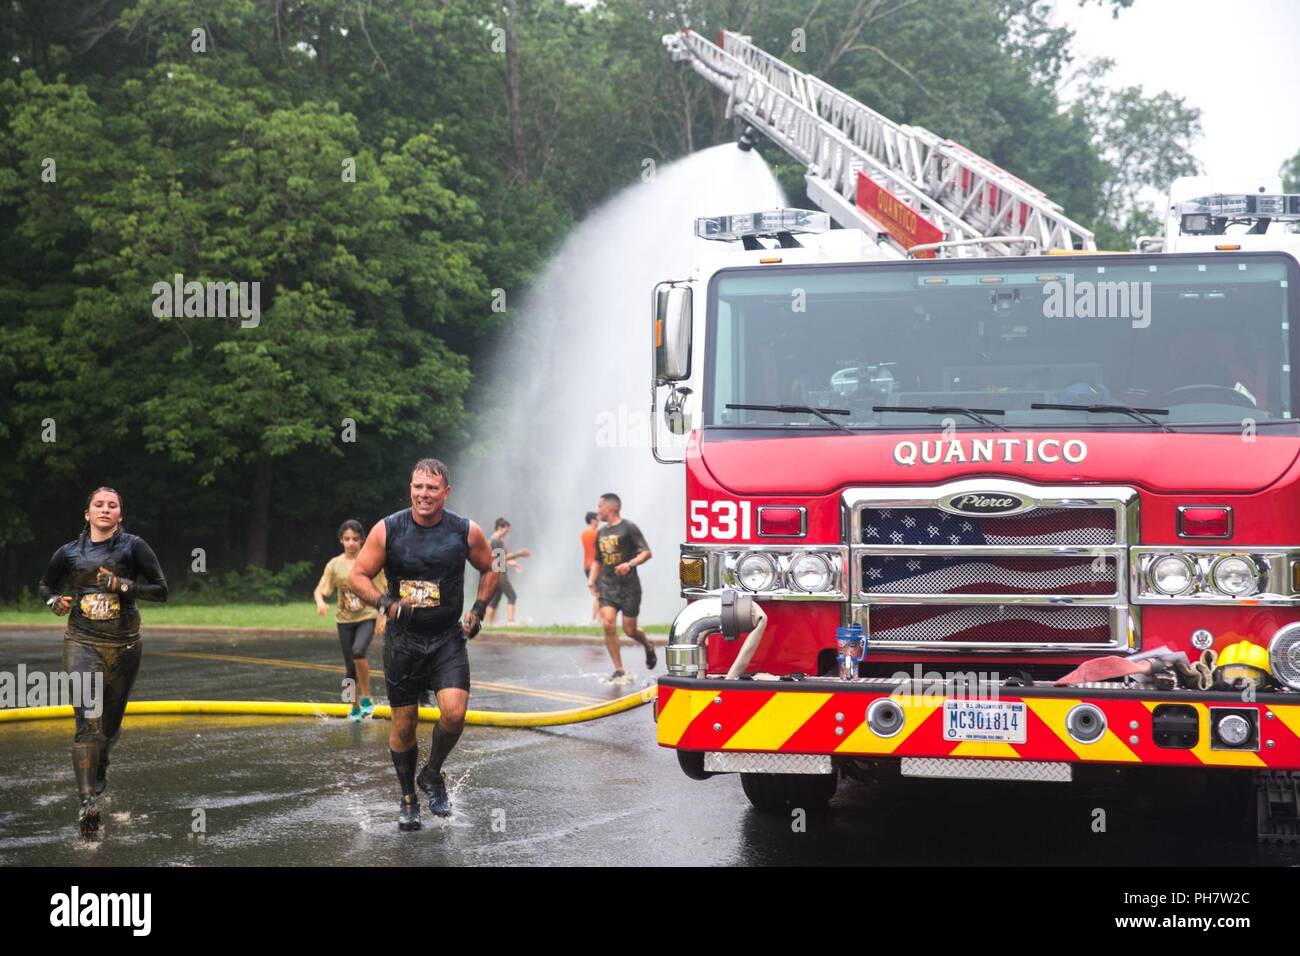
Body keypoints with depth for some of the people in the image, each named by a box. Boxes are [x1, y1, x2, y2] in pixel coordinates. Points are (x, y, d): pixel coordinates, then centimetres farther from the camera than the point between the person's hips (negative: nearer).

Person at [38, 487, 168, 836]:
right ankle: (87, 802, -22)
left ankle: (99, 768, 46)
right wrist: (55, 601, -2)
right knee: (88, 720, -16)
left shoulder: (133, 546, -2)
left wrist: (123, 585, -17)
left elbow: (161, 590, -5)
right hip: (82, 643, 0)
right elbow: (46, 585, 20)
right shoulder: (69, 553, 4)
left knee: (111, 721, 12)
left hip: (124, 645, 1)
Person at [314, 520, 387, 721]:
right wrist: (320, 602, -23)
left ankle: (366, 697, -14)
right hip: (345, 620, 3)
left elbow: (383, 591, 0)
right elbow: (319, 590, -1)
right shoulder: (335, 564, 0)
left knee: (358, 651, -29)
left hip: (367, 617, -3)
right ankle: (355, 708, 25)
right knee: (350, 667, 7)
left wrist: (384, 618, -5)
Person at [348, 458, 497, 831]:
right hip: (402, 639, 0)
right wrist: (386, 603, -17)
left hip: (448, 639, 0)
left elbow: (489, 570, 13)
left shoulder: (467, 532, -5)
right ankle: (407, 798, 26)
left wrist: (479, 609, 1)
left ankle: (433, 773, 10)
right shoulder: (387, 530, -7)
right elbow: (357, 576, -1)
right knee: (403, 724, 6)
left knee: (454, 711, -18)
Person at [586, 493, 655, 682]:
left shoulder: (629, 528, -6)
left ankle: (648, 646, 33)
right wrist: (591, 579, 9)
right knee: (608, 625, -13)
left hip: (629, 587, -5)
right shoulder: (601, 533, 14)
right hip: (607, 586, 5)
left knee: (629, 629, -3)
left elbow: (647, 553, -10)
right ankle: (619, 671, -7)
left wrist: (630, 564, -26)